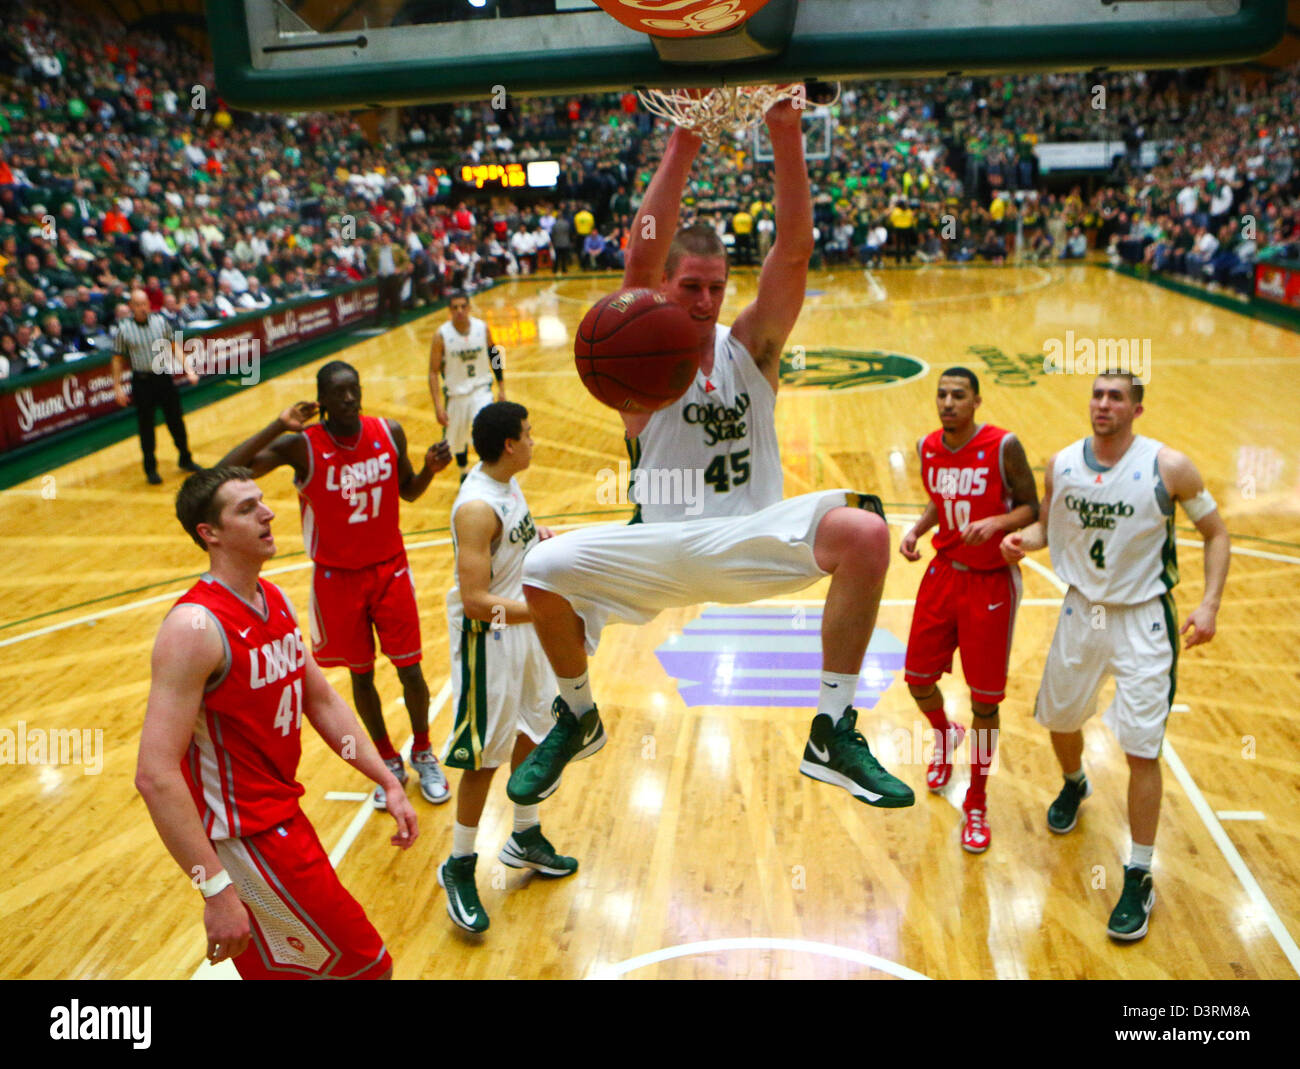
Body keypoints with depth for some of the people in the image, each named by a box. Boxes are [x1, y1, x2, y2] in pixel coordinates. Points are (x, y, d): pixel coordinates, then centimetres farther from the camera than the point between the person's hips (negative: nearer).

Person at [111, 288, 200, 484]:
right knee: (145, 426, 5)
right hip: (142, 381, -2)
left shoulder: (160, 321, 1)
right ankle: (151, 469, 16)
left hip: (164, 378, 2)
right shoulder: (123, 328, -5)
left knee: (176, 420, 8)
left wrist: (188, 370, 0)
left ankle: (185, 460, 25)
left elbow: (174, 346, 9)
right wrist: (117, 387, -2)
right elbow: (118, 359, 0)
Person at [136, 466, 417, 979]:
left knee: (278, 964, 24)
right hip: (246, 835, -8)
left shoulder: (276, 600, 4)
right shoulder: (195, 627, -24)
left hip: (281, 813, 9)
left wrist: (390, 785, 8)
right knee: (364, 964, 0)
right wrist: (216, 889, -29)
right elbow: (156, 775, -28)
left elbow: (322, 701, 12)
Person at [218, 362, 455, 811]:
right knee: (361, 674, 11)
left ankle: (423, 755, 31)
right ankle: (388, 761, 34)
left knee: (410, 669, 6)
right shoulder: (301, 445, -16)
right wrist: (277, 426, -32)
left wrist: (430, 470, -12)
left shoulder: (389, 433, -7)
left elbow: (408, 491, 9)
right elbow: (227, 473, -26)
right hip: (337, 577, -1)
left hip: (389, 568, 2)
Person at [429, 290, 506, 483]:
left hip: (481, 389, 0)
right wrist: (438, 406, -17)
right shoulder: (441, 335, -15)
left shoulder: (483, 328, -9)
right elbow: (433, 372, -11)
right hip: (455, 393, 0)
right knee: (458, 441, 15)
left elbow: (495, 356, 7)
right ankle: (464, 473, 44)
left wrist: (501, 388, 7)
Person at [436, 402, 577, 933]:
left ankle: (525, 839, 39)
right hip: (486, 636, -9)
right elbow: (476, 601, -31)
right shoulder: (476, 507, -28)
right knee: (485, 755, 2)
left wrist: (538, 535, 8)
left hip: (521, 625, 9)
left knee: (531, 730, 20)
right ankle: (459, 867, 21)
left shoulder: (506, 482, 1)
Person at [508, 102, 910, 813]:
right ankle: (577, 719, 9)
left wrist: (786, 137, -19)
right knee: (544, 571, -22)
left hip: (755, 541, 1)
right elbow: (642, 254, -18)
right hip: (661, 549, 0)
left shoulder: (751, 345, 5)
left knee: (865, 532, -27)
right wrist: (684, 141, -23)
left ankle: (833, 734, -15)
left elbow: (795, 250, -9)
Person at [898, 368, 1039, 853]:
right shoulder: (928, 448, 0)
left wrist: (997, 522, -28)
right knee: (918, 679, 9)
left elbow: (1031, 507, -8)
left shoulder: (1003, 447, -15)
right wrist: (915, 530, -3)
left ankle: (977, 803, 20)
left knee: (985, 700, 1)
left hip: (991, 582, -5)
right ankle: (945, 737, 46)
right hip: (943, 573, 5)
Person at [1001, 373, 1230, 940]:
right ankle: (1074, 784, 55)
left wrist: (1210, 603, -16)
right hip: (1082, 610, 4)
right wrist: (1024, 537, -12)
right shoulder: (1062, 464, -4)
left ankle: (1139, 880, 10)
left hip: (1143, 619, -4)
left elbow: (1216, 533, -4)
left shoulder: (1169, 468, -15)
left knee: (1141, 750, -5)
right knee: (1058, 717, 19)